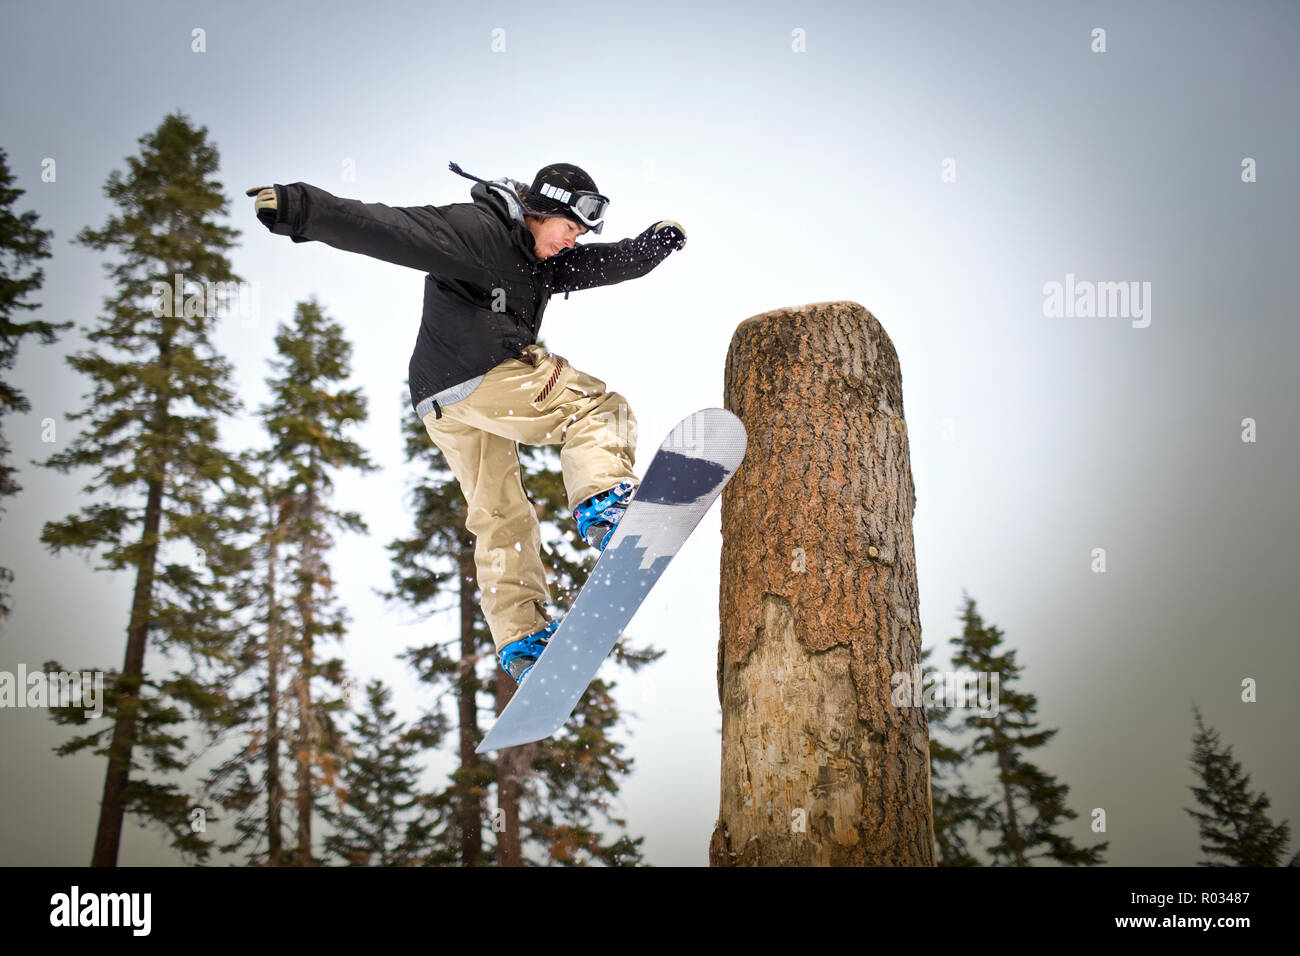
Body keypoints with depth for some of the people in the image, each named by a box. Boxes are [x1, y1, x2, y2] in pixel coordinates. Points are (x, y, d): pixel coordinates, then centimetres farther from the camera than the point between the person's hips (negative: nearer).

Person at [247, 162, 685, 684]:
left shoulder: (545, 261, 21)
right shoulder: (476, 230, -8)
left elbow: (608, 263, 18)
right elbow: (388, 229, -15)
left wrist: (655, 243, 3)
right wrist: (300, 209, -21)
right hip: (485, 372, -10)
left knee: (500, 515, 12)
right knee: (597, 408, -5)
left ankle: (521, 640, 16)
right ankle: (602, 501, -28)